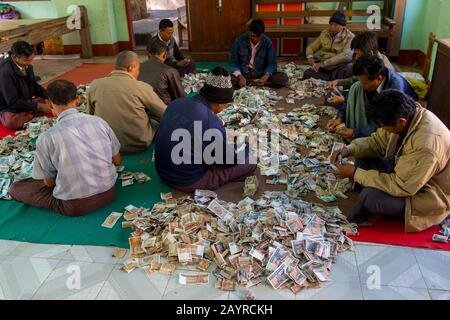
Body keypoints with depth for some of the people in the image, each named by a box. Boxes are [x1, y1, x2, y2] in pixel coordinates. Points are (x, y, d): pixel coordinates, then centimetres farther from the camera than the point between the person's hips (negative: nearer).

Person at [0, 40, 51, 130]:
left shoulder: (27, 66, -3)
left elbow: (35, 86, 12)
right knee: (12, 122, -39)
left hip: (27, 102, 7)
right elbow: (12, 102, -25)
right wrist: (38, 106, -25)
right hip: (9, 108, -7)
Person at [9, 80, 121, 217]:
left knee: (15, 188, 12)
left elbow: (49, 182, 0)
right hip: (109, 193, 4)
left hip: (75, 207, -4)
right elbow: (117, 161, 6)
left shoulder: (46, 138, -11)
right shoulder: (99, 121, -3)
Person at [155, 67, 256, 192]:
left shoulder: (176, 103, -4)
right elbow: (232, 159, -10)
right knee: (249, 162, -2)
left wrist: (224, 137, 20)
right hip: (188, 182, -8)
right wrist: (246, 145, 9)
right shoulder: (211, 121, -26)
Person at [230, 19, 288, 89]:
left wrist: (266, 76, -25)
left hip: (261, 75, 2)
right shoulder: (239, 41, -9)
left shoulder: (267, 42, -7)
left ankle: (249, 83, -22)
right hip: (243, 75, -1)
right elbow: (234, 63, -5)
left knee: (283, 77, -23)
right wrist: (240, 76, -24)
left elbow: (271, 63, -3)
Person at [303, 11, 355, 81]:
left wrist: (324, 63, -24)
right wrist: (310, 56, -4)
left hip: (339, 67, -3)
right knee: (308, 73, -29)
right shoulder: (324, 34, 17)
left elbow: (346, 55, -15)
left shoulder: (350, 37, 2)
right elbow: (311, 47, 22)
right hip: (324, 68, 4)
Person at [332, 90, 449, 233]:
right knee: (364, 160, -1)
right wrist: (349, 150, -16)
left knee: (370, 197, -28)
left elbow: (400, 186, -32)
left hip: (429, 196, -8)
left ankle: (350, 223, 5)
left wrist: (355, 173, -26)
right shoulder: (406, 114, -13)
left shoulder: (425, 144, -38)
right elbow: (377, 141, 1)